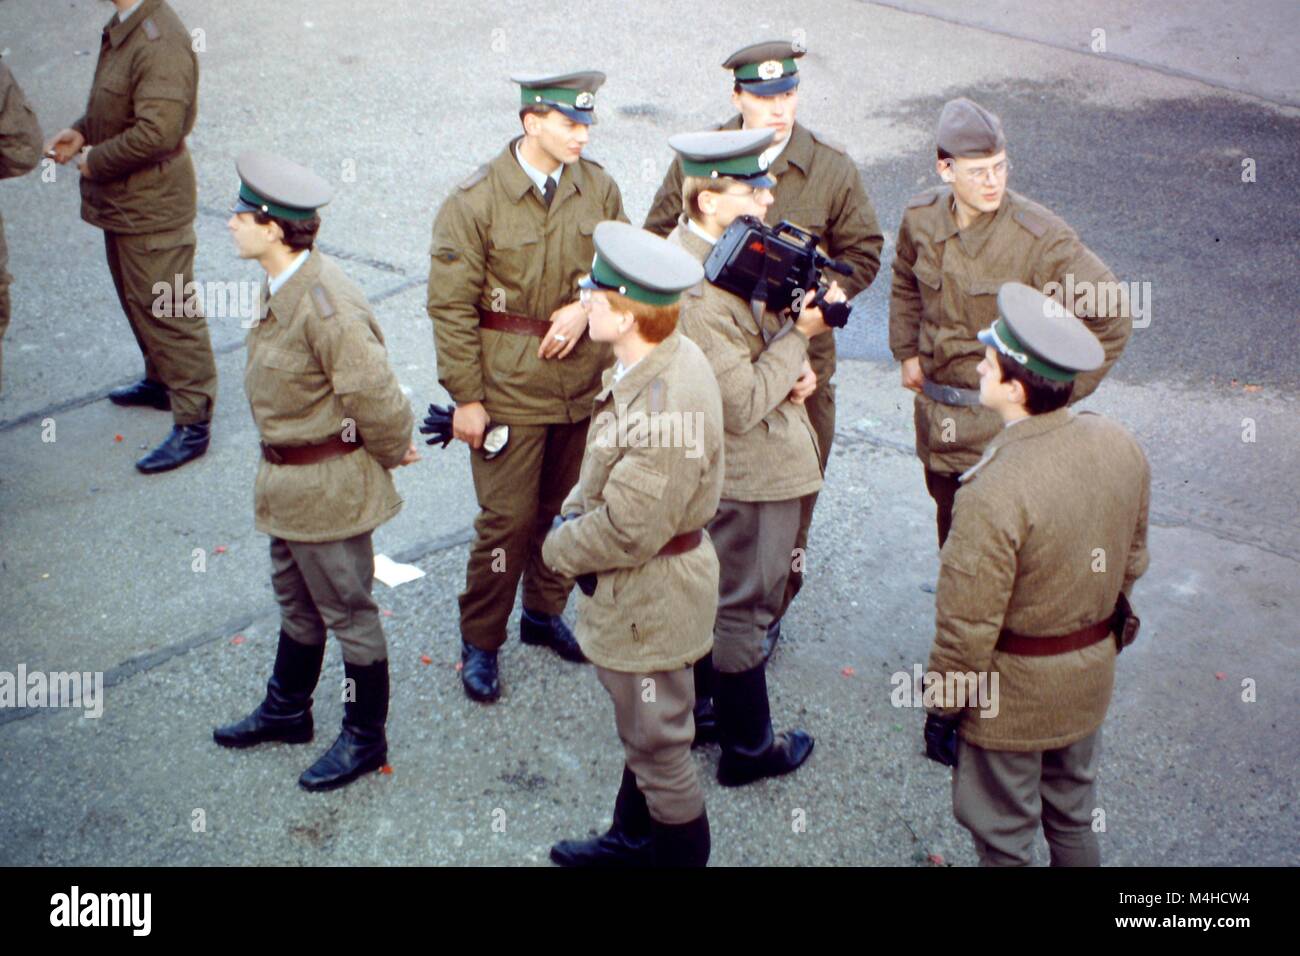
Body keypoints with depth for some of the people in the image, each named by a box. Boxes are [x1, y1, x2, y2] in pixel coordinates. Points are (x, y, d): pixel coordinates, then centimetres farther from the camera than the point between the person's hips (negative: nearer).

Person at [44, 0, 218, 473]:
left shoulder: (161, 43, -26)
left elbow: (156, 132, -30)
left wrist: (96, 161, -18)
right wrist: (82, 131, 3)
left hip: (151, 204, -10)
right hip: (121, 199, 10)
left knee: (166, 309, -3)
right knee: (136, 298, 24)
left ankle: (192, 423, 5)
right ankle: (162, 381, 42)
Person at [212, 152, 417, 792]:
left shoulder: (325, 305, -29)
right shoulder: (283, 287, 2)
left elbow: (375, 395, -29)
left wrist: (390, 452, -11)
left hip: (329, 485, -10)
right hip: (288, 480, 10)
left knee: (348, 612, 7)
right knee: (295, 600, 26)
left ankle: (365, 738, 25)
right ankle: (287, 710, 45)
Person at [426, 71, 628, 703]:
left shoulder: (598, 188, 2)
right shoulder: (475, 201, -12)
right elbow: (451, 306, -10)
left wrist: (587, 307, -10)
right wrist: (466, 397, -11)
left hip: (584, 383, 5)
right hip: (510, 390, -5)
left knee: (565, 506, 15)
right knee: (507, 519, -1)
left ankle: (545, 612, 37)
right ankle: (479, 642, 17)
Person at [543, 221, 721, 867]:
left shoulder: (667, 409, -33)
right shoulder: (658, 361, -3)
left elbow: (628, 530, -28)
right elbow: (605, 470, 13)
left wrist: (560, 548, -11)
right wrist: (574, 513, -1)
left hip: (650, 598, -10)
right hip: (632, 589, 10)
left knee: (658, 747, 10)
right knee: (642, 733, 27)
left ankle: (680, 851, 30)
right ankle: (632, 839, 46)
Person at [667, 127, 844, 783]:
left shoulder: (717, 249, 1)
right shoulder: (697, 292, -31)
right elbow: (743, 404, -29)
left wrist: (790, 369, -4)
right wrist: (800, 334, -22)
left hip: (716, 467, 10)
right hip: (749, 471, -10)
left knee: (708, 592, 23)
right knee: (743, 607, 6)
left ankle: (692, 708, 41)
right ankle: (749, 748, 23)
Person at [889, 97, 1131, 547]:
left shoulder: (1040, 237, -20)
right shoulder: (921, 218, -3)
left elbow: (1111, 313, -15)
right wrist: (907, 352, 13)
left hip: (1005, 420, -5)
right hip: (936, 415, 5)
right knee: (949, 524, 21)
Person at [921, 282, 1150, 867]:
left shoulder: (993, 492, -33)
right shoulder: (1121, 447, -10)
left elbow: (968, 625, -24)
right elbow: (1131, 563, 5)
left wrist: (942, 707, -10)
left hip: (1014, 693, -7)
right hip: (1092, 674, 7)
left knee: (1004, 839, 16)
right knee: (1072, 817, 27)